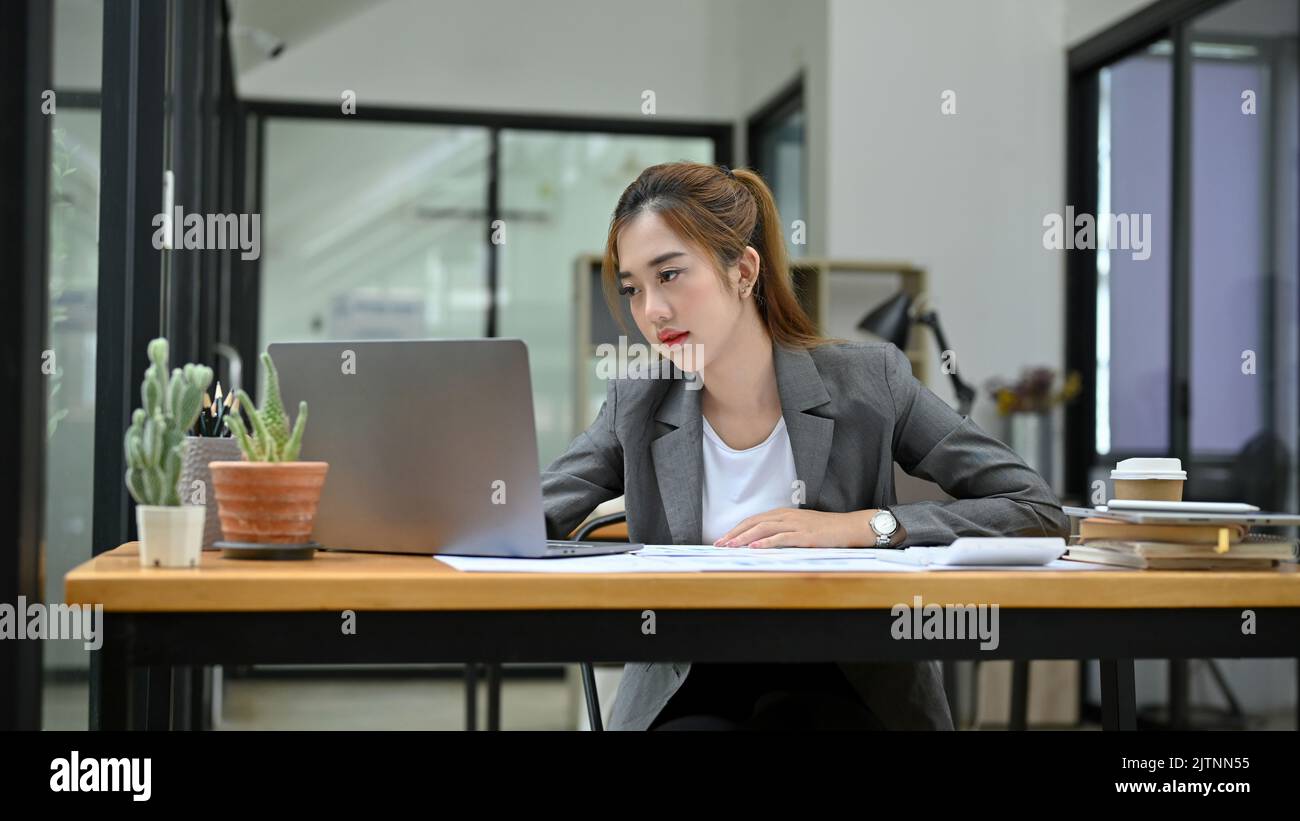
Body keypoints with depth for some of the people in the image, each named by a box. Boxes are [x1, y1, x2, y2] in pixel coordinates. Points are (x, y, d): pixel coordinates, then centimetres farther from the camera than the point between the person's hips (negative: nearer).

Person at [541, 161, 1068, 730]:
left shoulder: (867, 383, -5)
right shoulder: (635, 406, 3)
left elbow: (1040, 513, -8)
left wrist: (859, 527, -19)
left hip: (841, 689, -1)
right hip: (689, 698, 1)